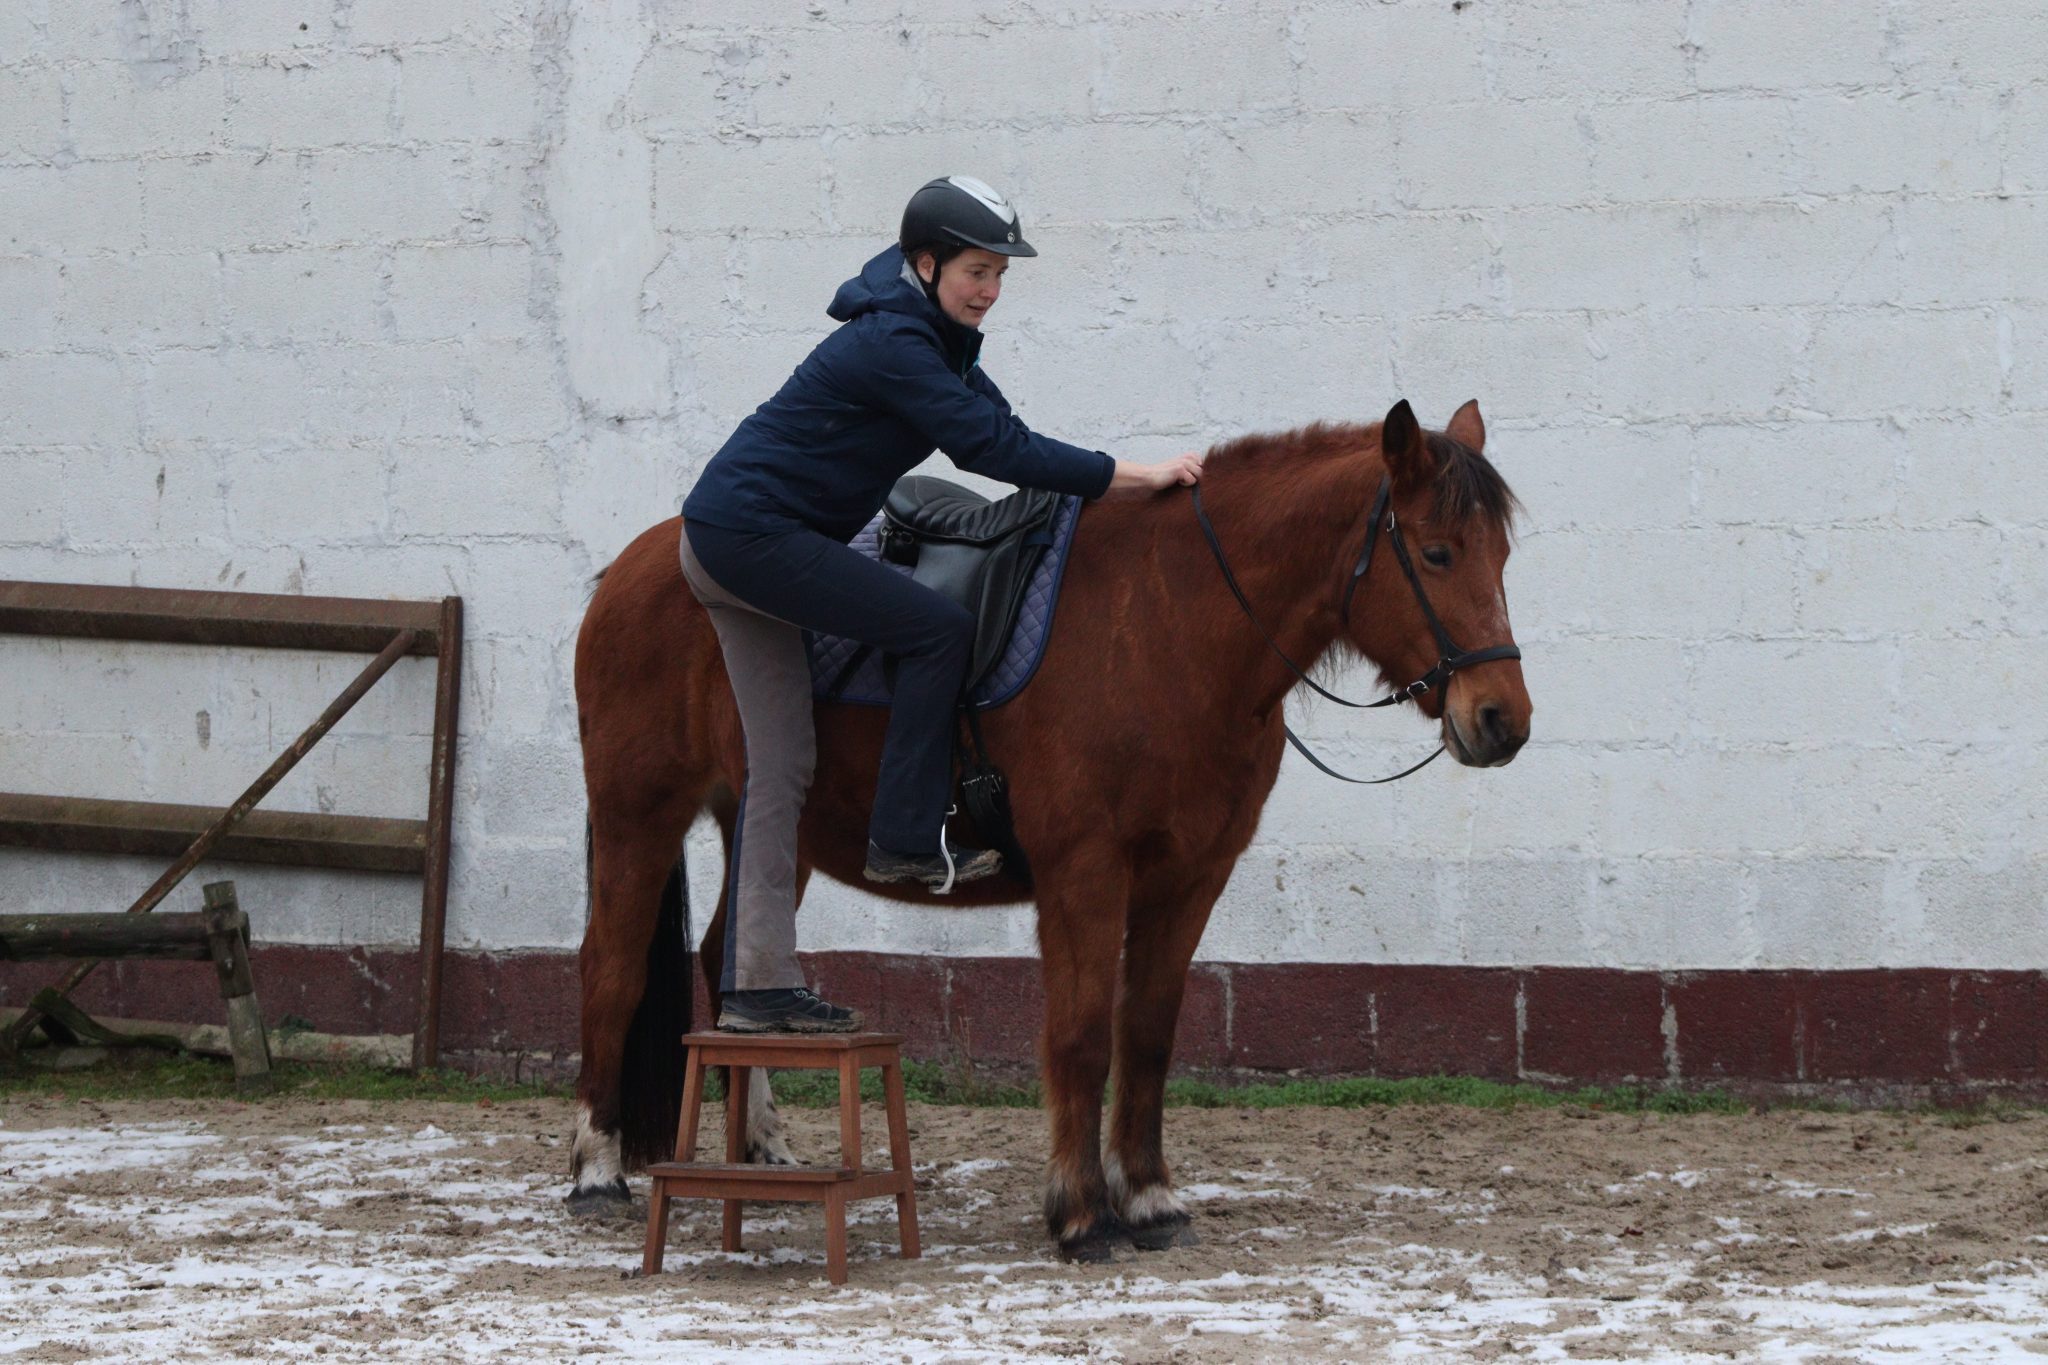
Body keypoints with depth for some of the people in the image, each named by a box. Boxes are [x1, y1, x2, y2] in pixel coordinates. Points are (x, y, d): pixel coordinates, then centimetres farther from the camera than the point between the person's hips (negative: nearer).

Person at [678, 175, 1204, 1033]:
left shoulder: (934, 339, 11)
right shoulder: (891, 344, -20)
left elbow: (997, 438, 17)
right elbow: (992, 449, -25)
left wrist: (1106, 483, 5)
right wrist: (1132, 477, -24)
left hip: (728, 542, 10)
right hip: (753, 535, -10)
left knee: (780, 767, 7)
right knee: (939, 630, -12)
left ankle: (755, 987, 7)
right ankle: (905, 839, -6)